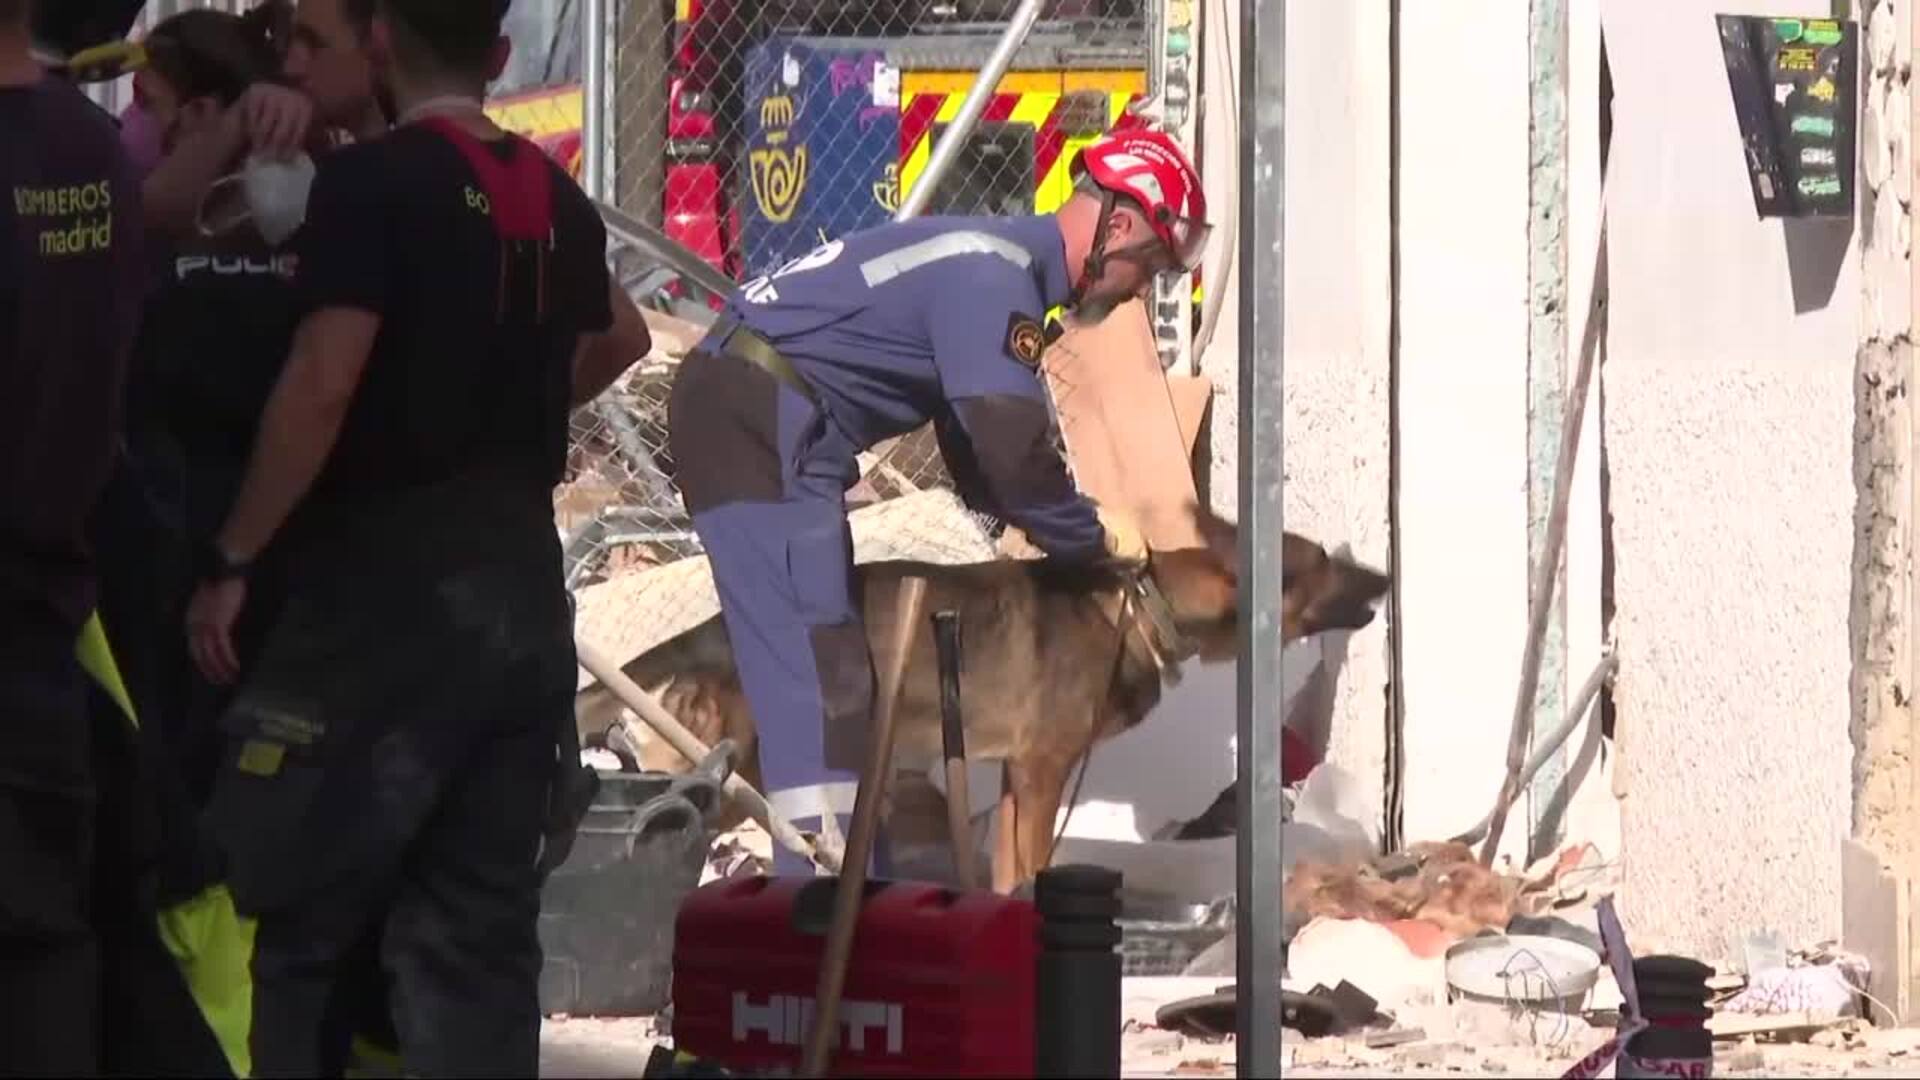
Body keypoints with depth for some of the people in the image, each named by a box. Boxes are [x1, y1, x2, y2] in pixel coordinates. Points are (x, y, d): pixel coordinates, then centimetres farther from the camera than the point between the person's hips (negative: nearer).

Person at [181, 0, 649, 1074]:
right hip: (523, 592, 7)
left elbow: (324, 384, -18)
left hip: (387, 593, -7)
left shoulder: (372, 180, -9)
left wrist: (230, 561, -12)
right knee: (480, 929, 7)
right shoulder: (556, 200, 13)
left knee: (277, 914, -4)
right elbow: (619, 340, 34)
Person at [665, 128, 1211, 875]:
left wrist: (1066, 528, 9)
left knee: (831, 673, 14)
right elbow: (1011, 447, -22)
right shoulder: (995, 279, -16)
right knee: (816, 672, -15)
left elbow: (978, 443, 22)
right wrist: (1095, 540, -7)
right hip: (755, 425, -11)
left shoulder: (1004, 261, 17)